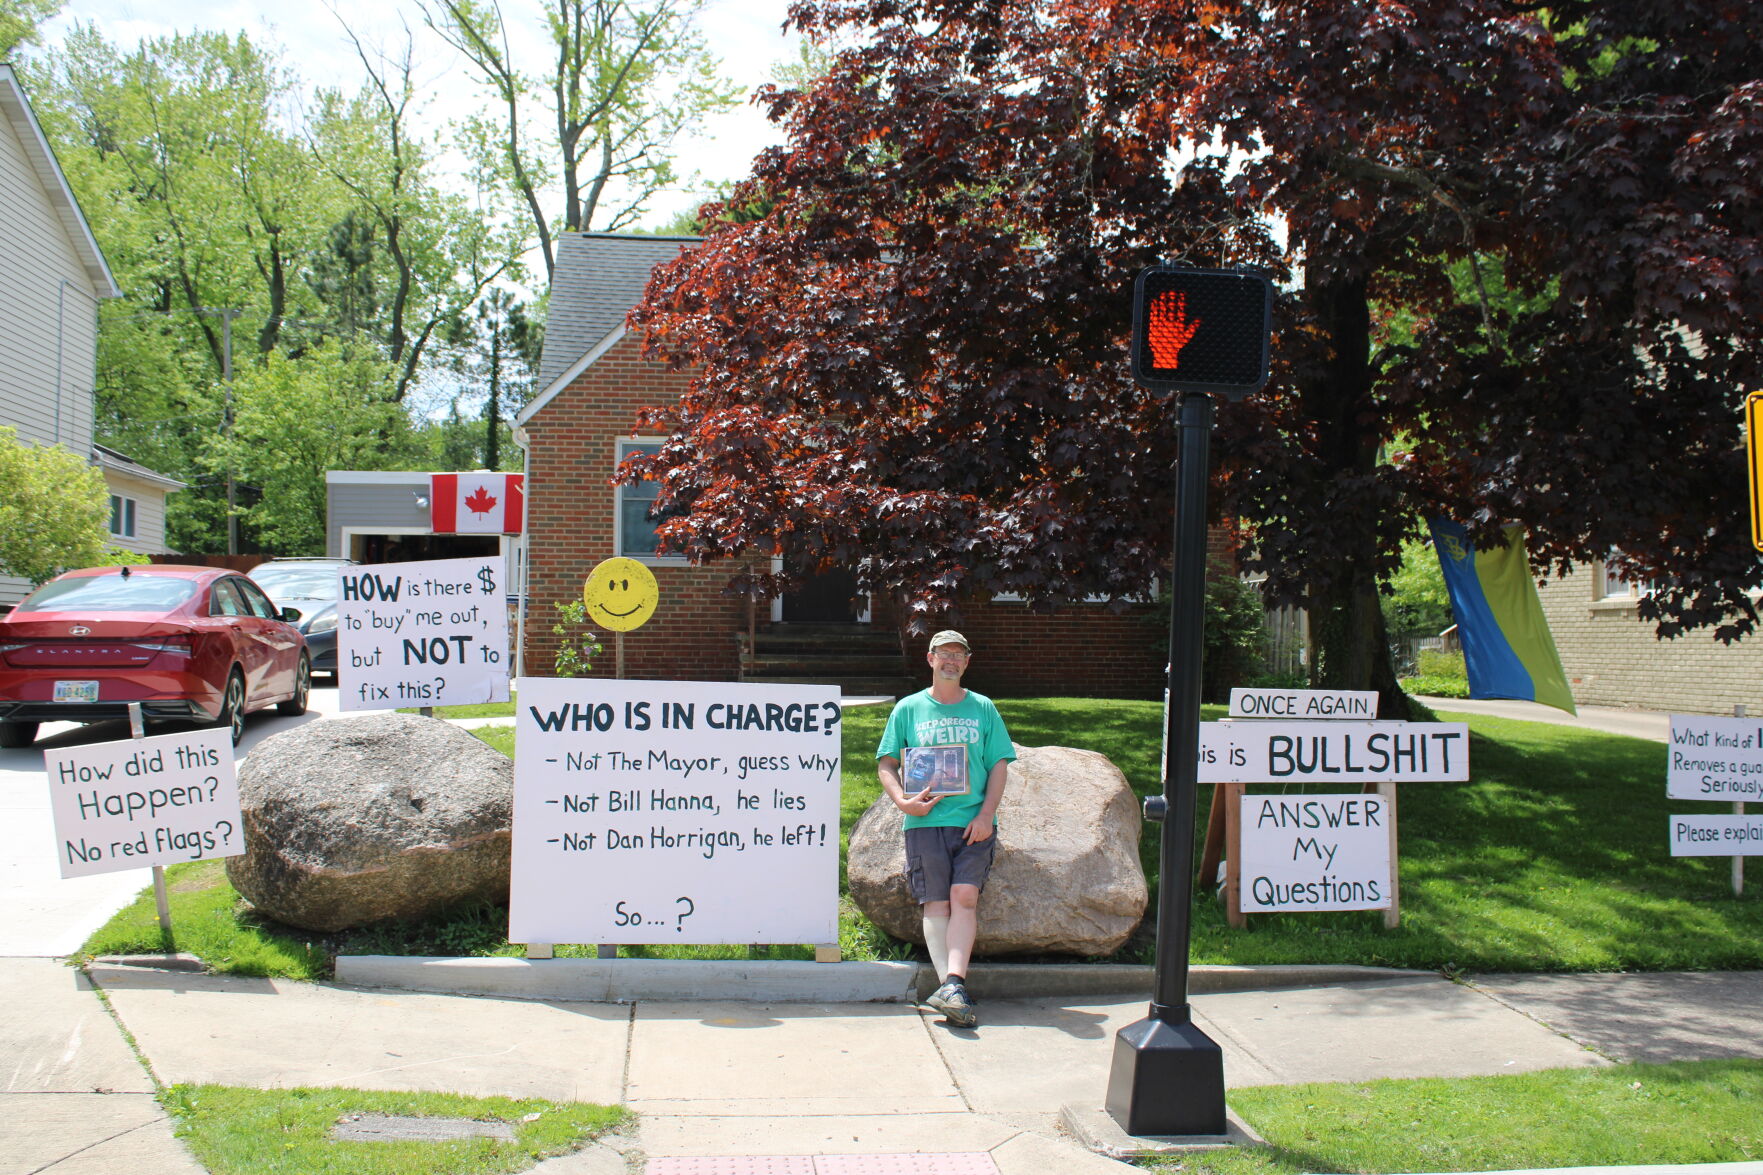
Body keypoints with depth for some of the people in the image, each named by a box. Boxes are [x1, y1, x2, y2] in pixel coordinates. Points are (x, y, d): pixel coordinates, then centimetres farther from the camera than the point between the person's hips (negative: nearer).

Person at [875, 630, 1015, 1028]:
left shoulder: (982, 708, 13)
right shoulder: (909, 709, 11)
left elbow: (999, 764, 9)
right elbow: (886, 763, 9)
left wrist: (986, 815, -4)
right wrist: (903, 801, -9)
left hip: (974, 822, 0)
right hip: (925, 821, 0)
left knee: (964, 897, -15)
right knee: (936, 904, -6)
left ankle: (952, 983, -23)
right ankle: (950, 984, -10)